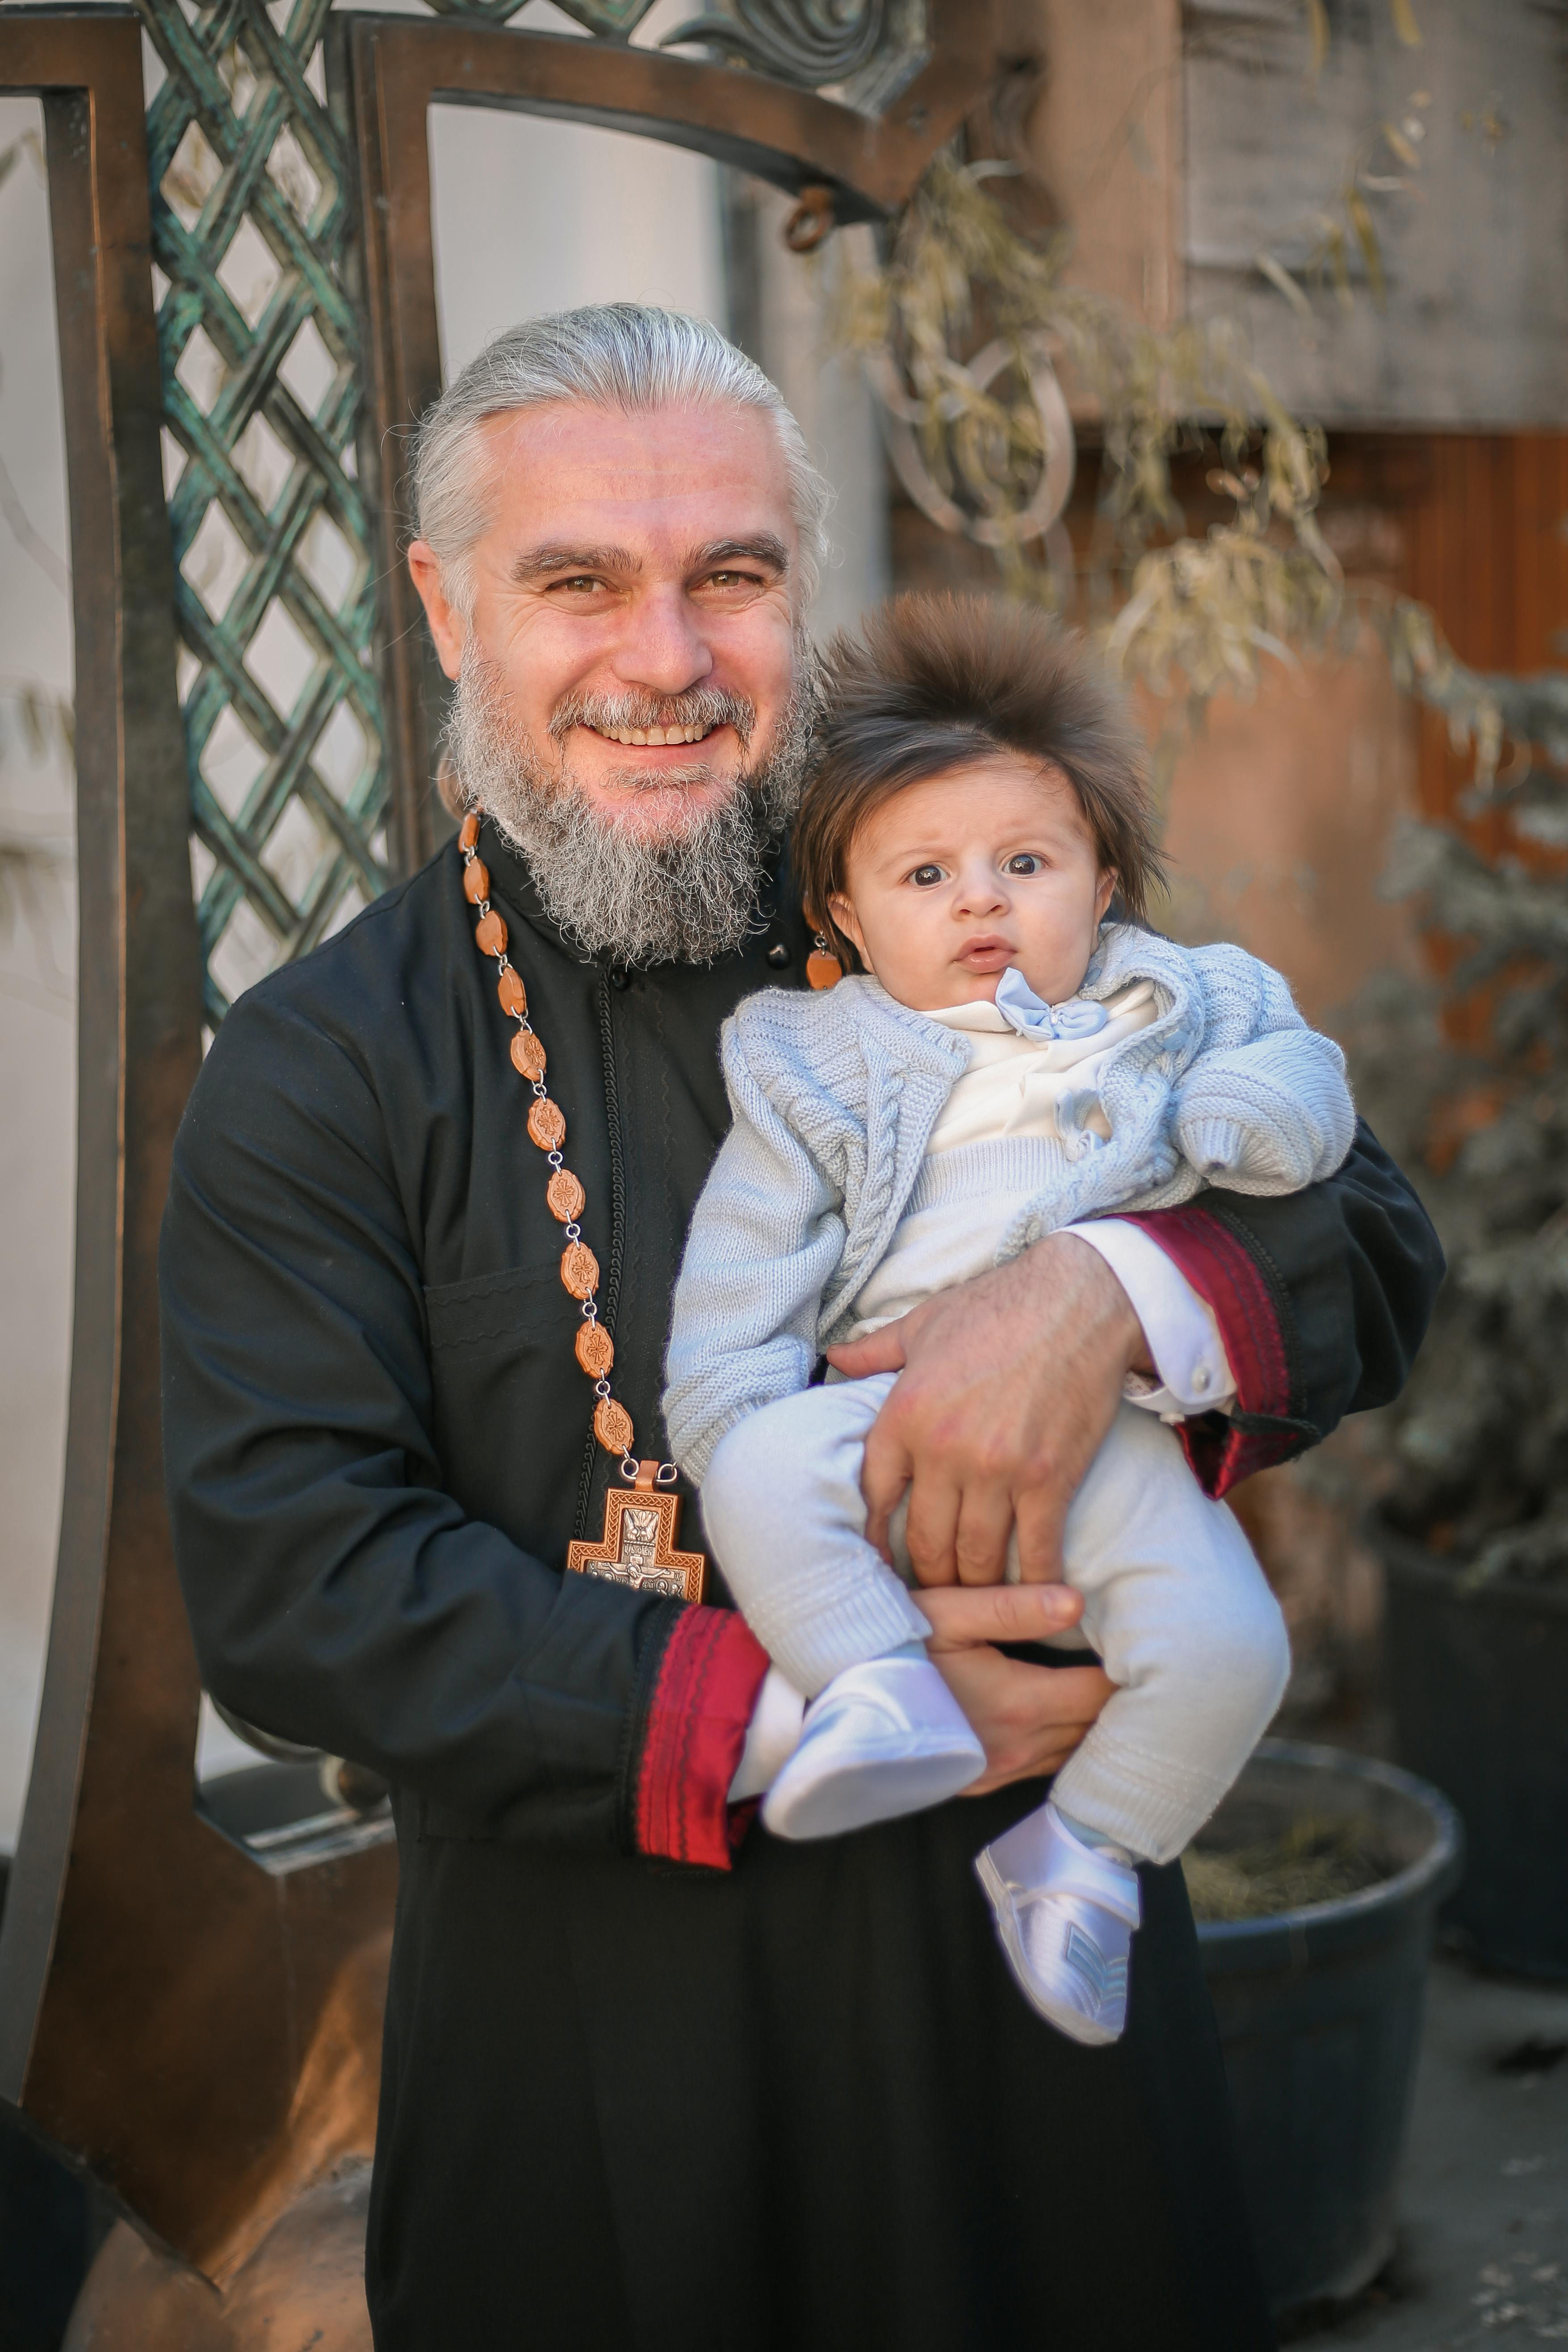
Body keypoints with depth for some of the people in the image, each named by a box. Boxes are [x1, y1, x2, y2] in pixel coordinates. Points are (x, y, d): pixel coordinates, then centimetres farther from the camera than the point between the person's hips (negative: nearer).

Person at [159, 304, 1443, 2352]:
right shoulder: (321, 1072, -5)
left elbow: (1374, 1245, 1)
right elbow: (292, 1581, -14)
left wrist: (1114, 1292, -22)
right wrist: (784, 1718, -22)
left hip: (1036, 1962, 2)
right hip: (598, 2035, -2)